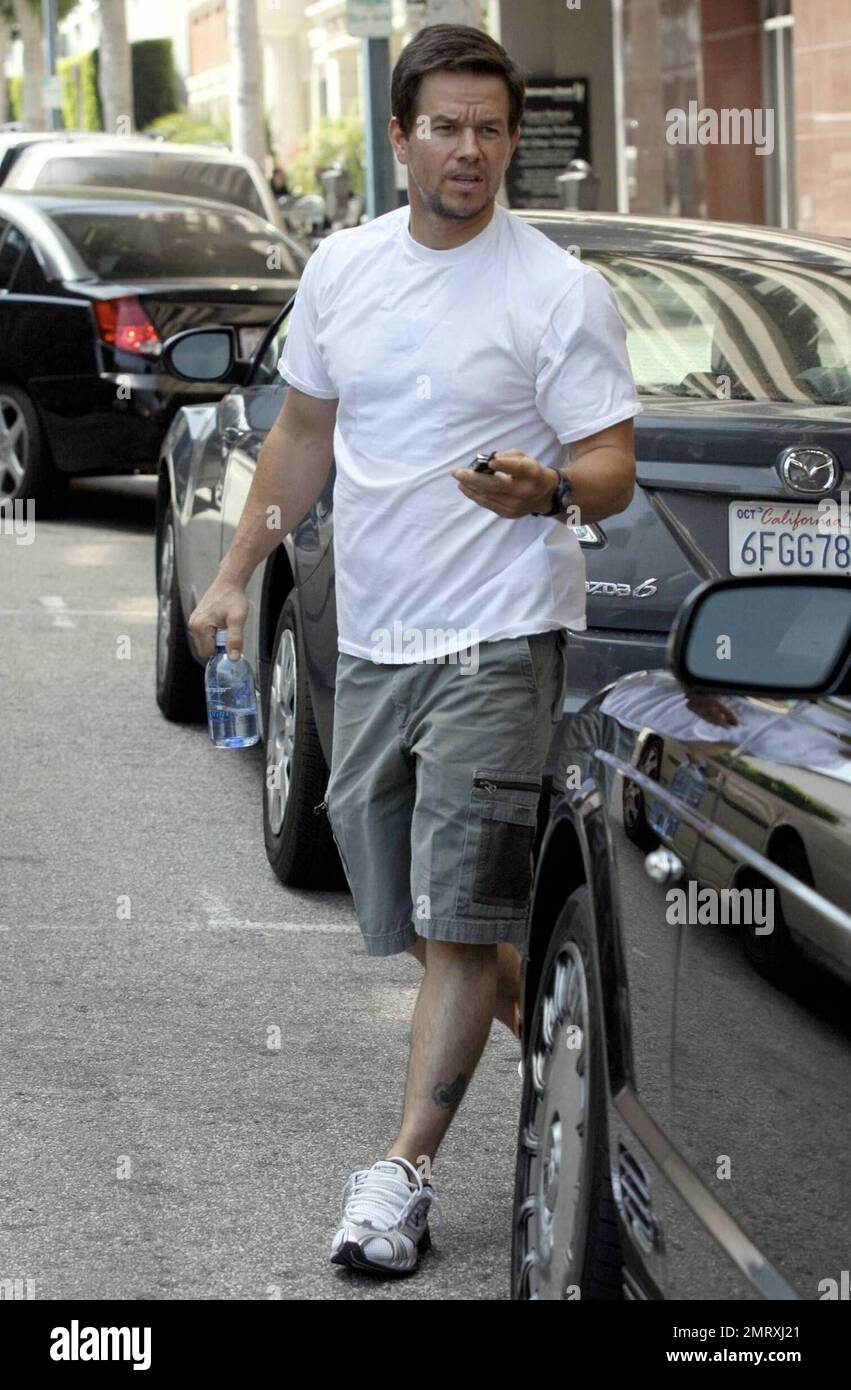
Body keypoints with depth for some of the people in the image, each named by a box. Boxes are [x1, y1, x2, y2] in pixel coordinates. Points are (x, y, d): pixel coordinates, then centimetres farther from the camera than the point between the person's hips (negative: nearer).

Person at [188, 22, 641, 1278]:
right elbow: (304, 435, 20)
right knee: (421, 916, 12)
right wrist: (236, 575, 18)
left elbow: (612, 469, -10)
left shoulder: (559, 290, -8)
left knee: (458, 918, -11)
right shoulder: (341, 268, 8)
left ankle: (405, 1170, -7)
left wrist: (548, 490, -32)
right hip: (371, 640, 6)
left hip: (499, 640, -6)